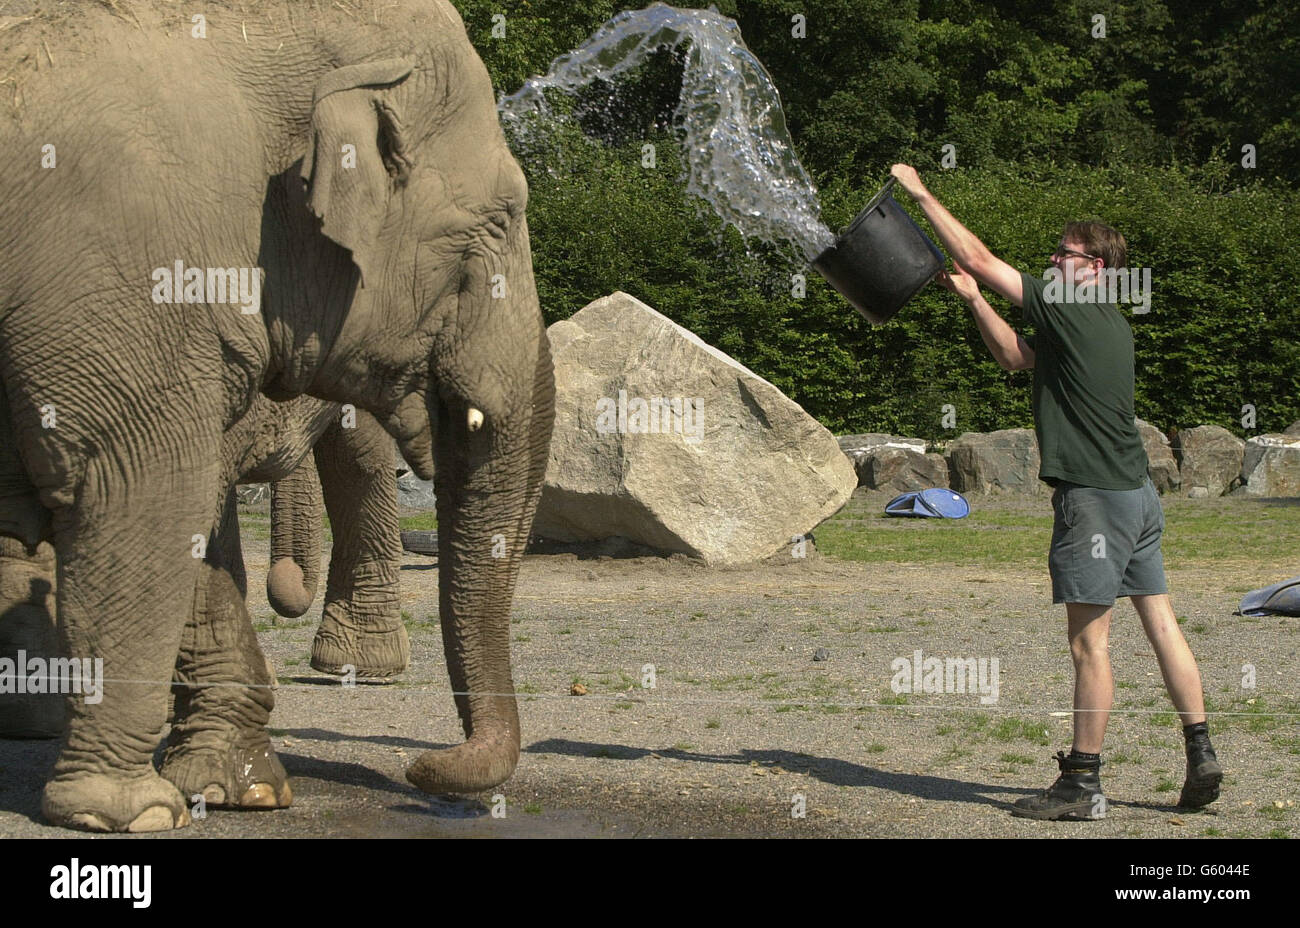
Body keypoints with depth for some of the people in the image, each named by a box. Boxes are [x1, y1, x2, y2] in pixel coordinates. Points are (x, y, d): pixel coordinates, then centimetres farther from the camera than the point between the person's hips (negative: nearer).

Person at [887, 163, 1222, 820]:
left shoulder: (1070, 309, -11)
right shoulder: (1111, 325, 15)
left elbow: (978, 257, -8)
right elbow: (1018, 358, 23)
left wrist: (920, 193, 0)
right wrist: (972, 300, 15)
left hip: (1093, 495, -9)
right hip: (1137, 493, 9)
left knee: (1089, 641, -5)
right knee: (1160, 623, 11)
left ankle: (1082, 784, -1)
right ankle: (1200, 755, 12)